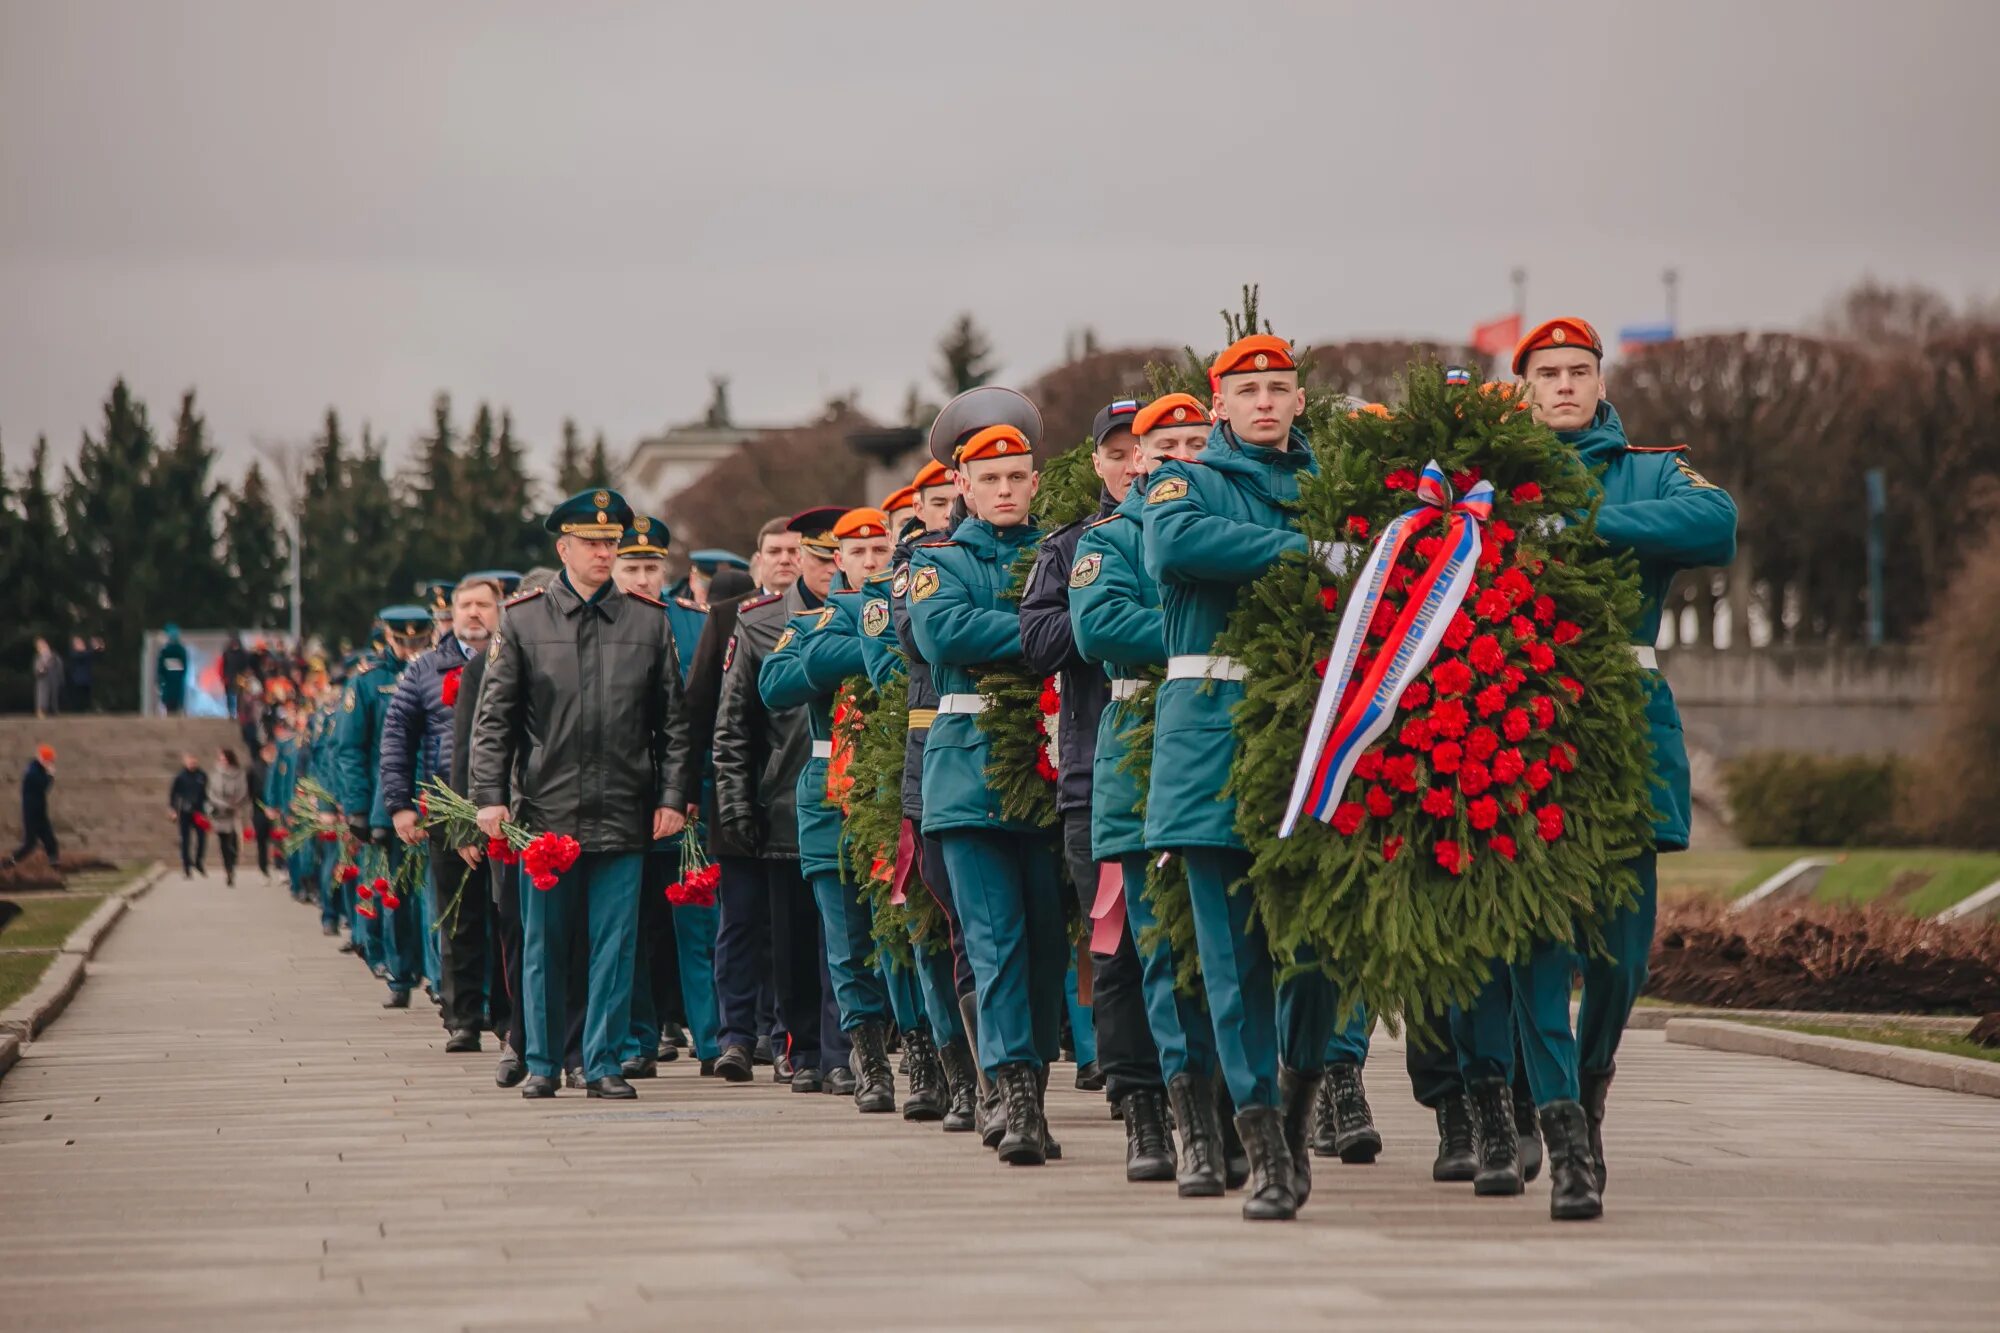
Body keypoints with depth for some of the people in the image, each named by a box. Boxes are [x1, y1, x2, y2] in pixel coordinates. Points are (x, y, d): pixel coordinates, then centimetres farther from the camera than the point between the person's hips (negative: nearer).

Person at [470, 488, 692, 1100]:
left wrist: (671, 797, 2)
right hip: (545, 813, -1)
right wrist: (490, 796, -6)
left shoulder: (649, 621, 7)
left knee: (614, 945, 0)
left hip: (623, 815, 1)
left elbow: (672, 721, 9)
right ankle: (541, 1063, 16)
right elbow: (493, 718, 3)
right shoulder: (522, 620, 3)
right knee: (543, 945, 6)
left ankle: (603, 1062, 8)